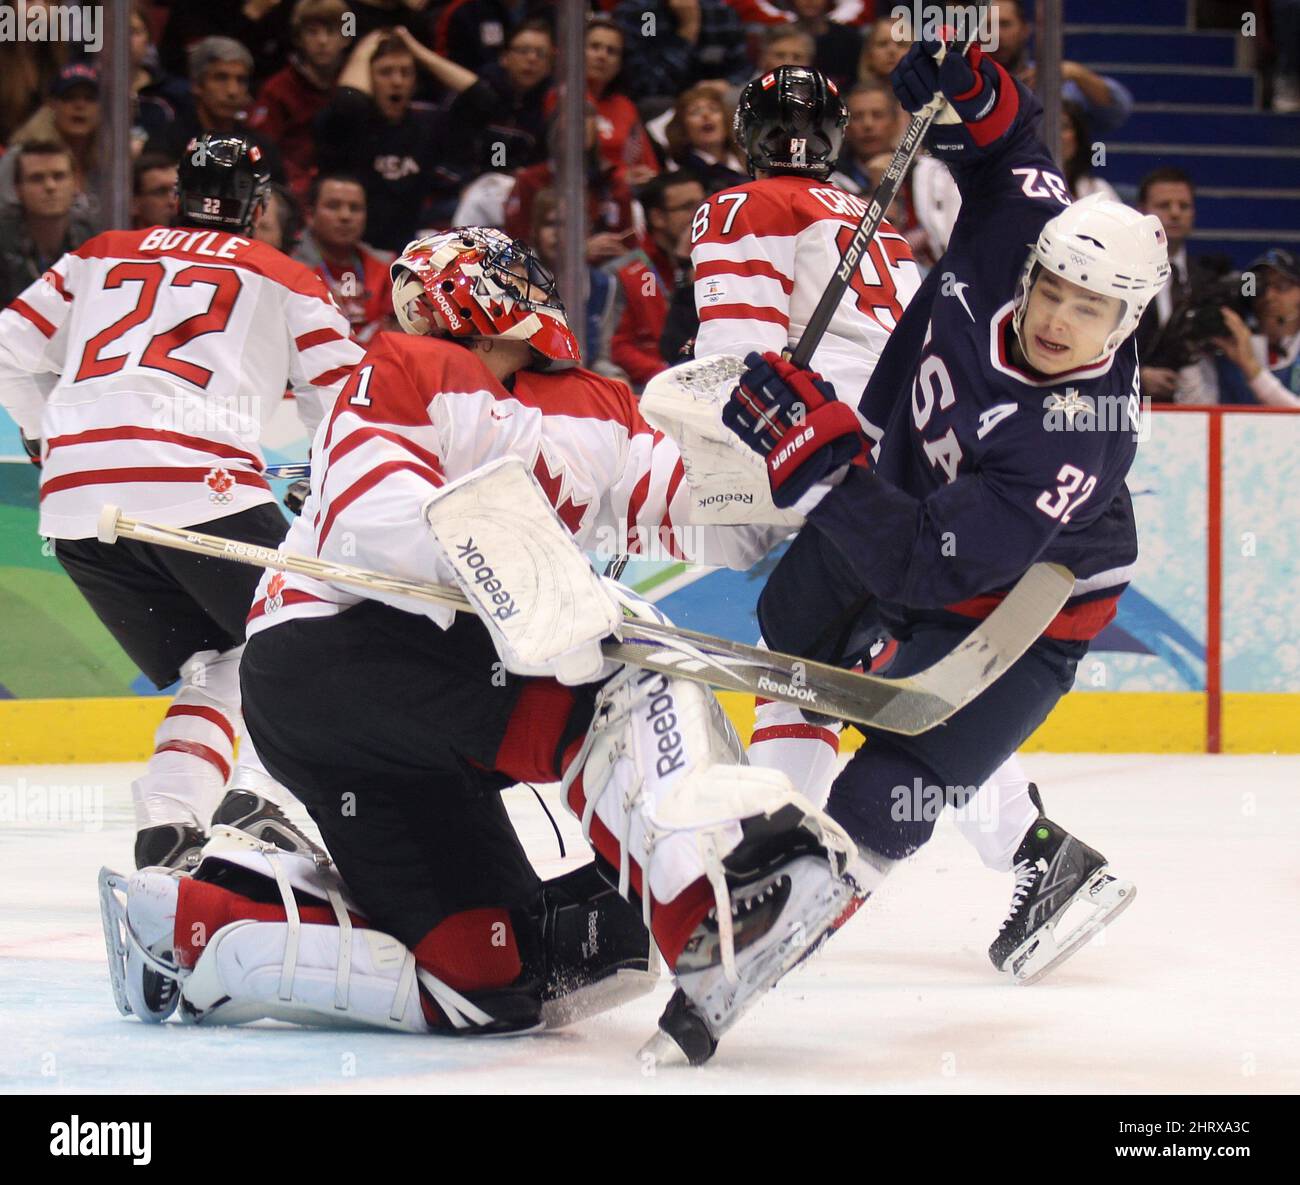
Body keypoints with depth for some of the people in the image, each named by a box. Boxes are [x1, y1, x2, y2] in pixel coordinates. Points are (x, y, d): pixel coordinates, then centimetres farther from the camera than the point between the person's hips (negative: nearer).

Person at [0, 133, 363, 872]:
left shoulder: (101, 256, 25)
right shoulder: (283, 278, 17)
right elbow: (346, 403, 14)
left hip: (77, 501, 4)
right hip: (198, 484, -4)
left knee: (213, 670, 16)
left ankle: (167, 824, -5)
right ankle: (256, 796, -12)